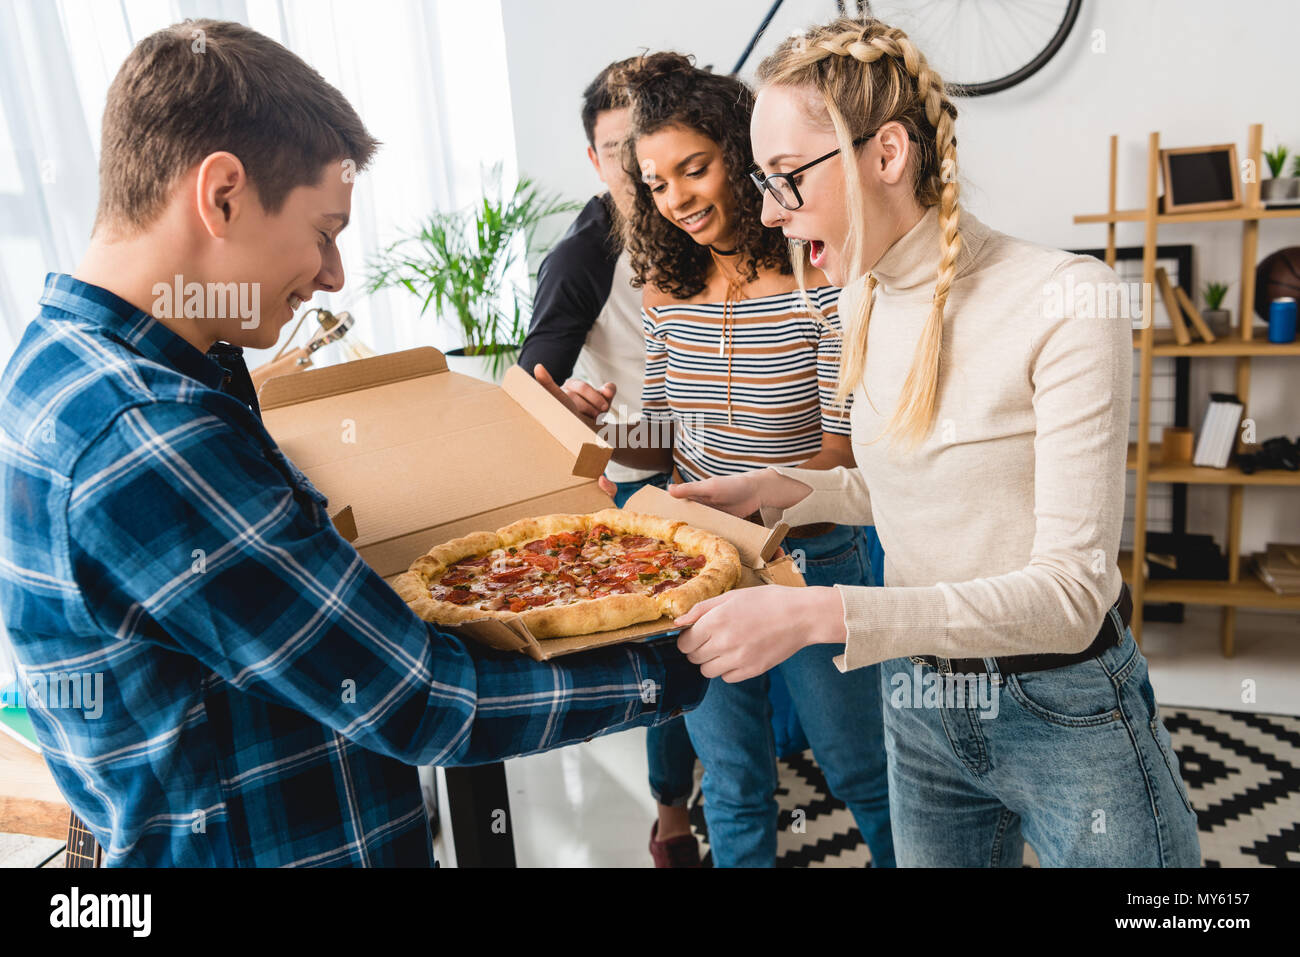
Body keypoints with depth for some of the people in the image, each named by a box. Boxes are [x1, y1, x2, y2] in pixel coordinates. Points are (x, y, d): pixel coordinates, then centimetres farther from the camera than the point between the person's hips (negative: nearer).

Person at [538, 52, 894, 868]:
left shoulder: (824, 282, -15)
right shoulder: (669, 292, 1)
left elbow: (844, 457, -18)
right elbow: (661, 442, 6)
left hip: (812, 561, -3)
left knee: (861, 773, 20)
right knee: (734, 788, 20)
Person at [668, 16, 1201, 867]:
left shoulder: (1066, 302, -21)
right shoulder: (860, 305, 0)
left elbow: (1072, 591, -25)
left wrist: (820, 614, -34)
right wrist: (779, 488, -3)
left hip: (1066, 718, -5)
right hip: (920, 711, 6)